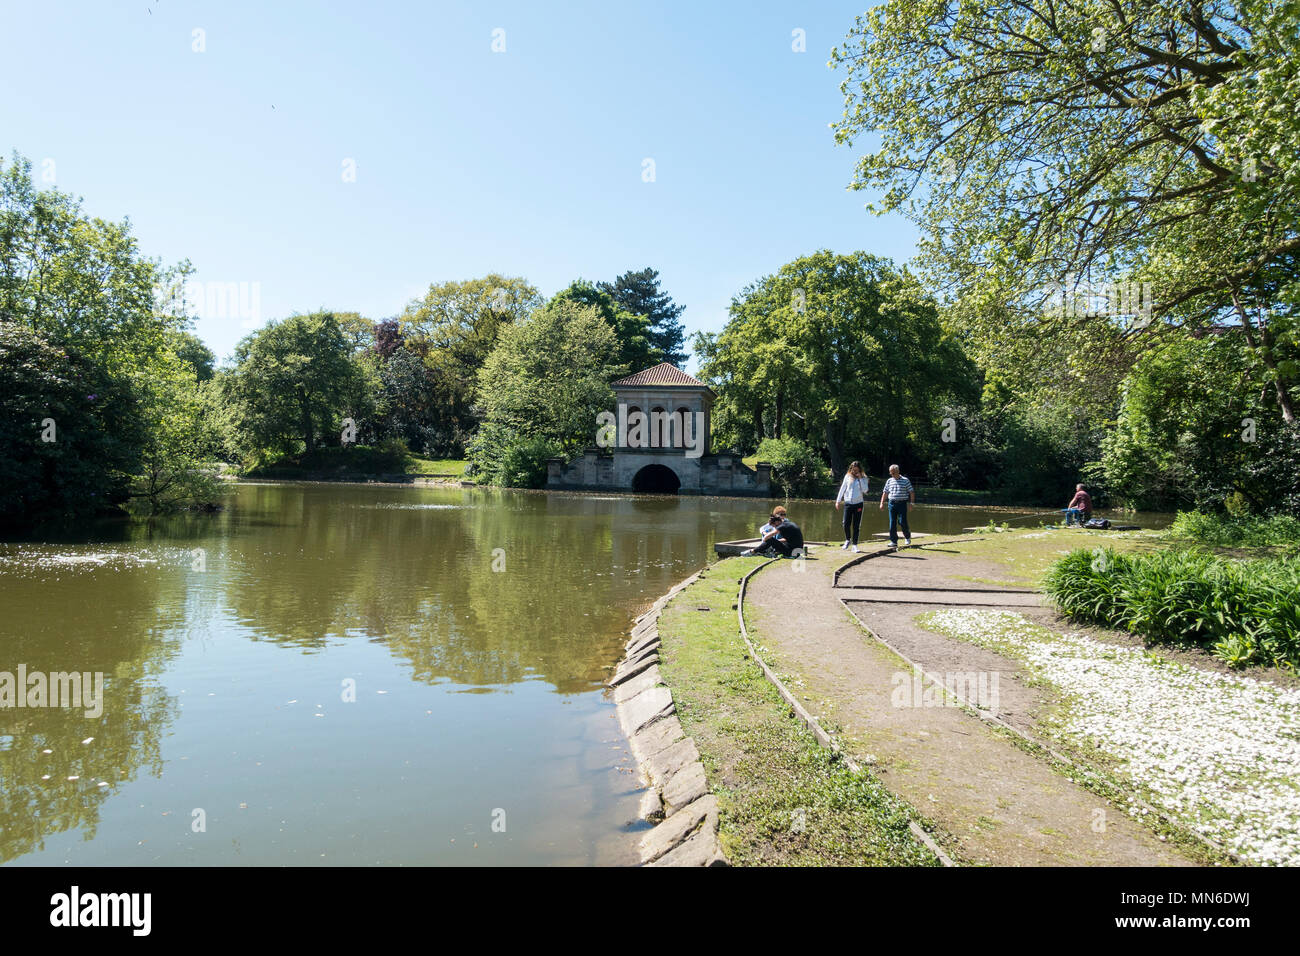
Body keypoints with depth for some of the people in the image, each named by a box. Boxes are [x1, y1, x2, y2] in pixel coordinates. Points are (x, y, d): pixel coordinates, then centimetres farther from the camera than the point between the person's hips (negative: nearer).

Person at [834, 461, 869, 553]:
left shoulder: (863, 478, 4)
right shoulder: (847, 477, 7)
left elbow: (865, 490, -9)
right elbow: (842, 489, 11)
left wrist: (860, 478, -11)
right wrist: (838, 501, 8)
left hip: (858, 503, -1)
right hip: (848, 503, 1)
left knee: (856, 526, 0)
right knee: (846, 524, -2)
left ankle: (855, 545, 6)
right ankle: (847, 540, 23)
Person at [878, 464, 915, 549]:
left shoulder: (905, 480, 1)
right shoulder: (889, 481, 11)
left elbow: (911, 492, 2)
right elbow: (885, 493, 14)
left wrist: (912, 503, -6)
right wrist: (882, 503, 7)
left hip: (902, 503, -3)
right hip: (892, 503, 3)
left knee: (902, 522, -8)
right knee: (892, 523, 0)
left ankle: (907, 536, 20)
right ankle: (893, 541, 6)